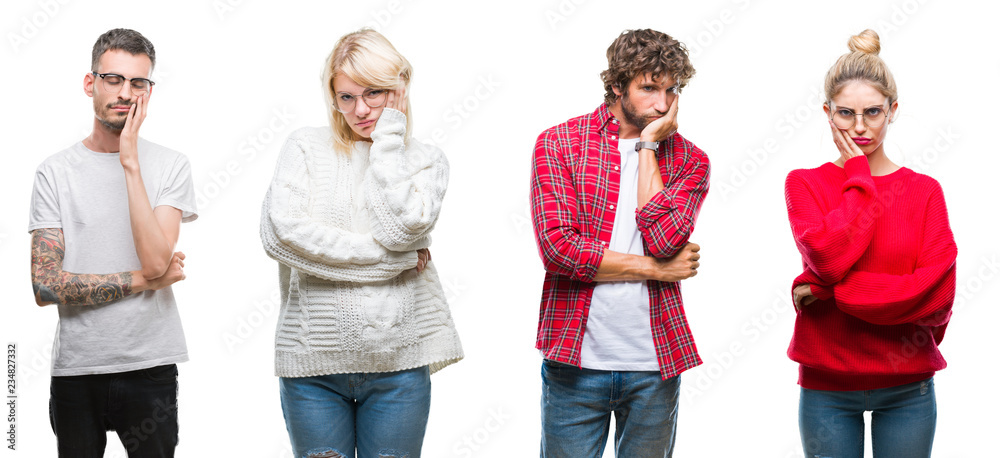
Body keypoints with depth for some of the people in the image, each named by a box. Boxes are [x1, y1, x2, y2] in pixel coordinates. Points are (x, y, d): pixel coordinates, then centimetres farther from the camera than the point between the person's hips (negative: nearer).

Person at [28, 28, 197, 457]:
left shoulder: (171, 165, 0)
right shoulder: (55, 172, 1)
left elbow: (156, 260, -15)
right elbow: (45, 285, -6)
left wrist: (130, 162, -14)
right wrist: (142, 281, -9)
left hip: (150, 369, 0)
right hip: (75, 369, 1)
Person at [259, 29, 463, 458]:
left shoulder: (425, 160, 8)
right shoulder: (306, 146, 5)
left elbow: (401, 225, -13)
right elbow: (281, 231, -12)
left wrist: (389, 133, -5)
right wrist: (390, 258, -10)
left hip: (398, 363, 1)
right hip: (313, 362, 0)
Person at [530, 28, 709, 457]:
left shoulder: (688, 160, 5)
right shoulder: (558, 143, 0)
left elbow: (664, 239, -13)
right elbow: (557, 246, -12)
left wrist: (649, 146, -8)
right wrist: (653, 267, -9)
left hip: (654, 365, 2)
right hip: (574, 361, -2)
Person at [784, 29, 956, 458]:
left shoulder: (924, 190, 2)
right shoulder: (804, 183, 1)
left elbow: (937, 295, -12)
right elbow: (829, 258, -18)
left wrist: (828, 291, -15)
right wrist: (859, 174, -9)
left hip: (908, 387, 1)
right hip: (827, 386, -1)